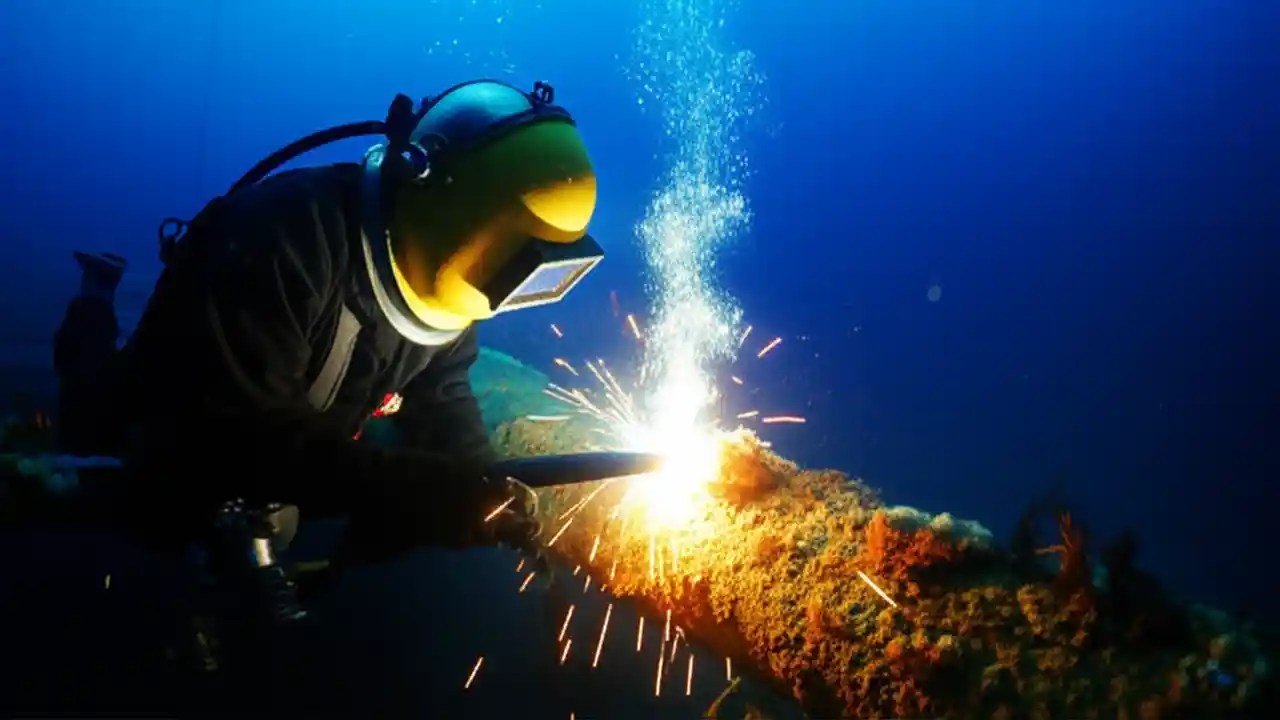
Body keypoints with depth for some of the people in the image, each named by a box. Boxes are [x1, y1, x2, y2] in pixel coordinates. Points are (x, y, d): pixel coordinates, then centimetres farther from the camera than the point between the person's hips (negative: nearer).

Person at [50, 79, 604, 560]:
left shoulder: (440, 277, -19)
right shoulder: (285, 238, -41)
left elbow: (441, 396, -9)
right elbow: (234, 428, -44)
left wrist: (479, 484, -28)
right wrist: (408, 487, -51)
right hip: (179, 449, -4)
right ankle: (96, 305, 33)